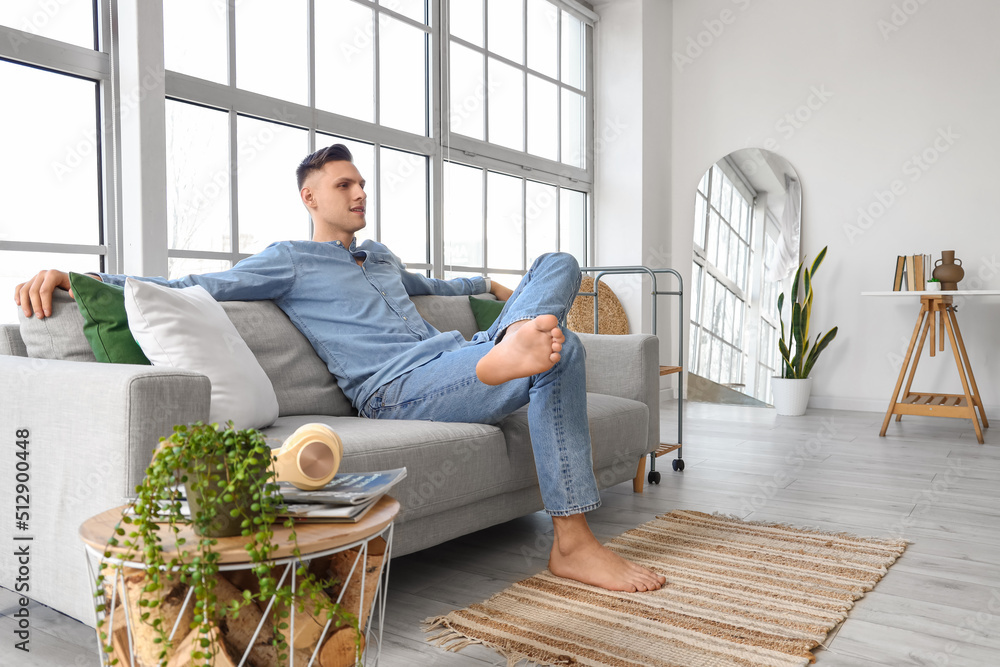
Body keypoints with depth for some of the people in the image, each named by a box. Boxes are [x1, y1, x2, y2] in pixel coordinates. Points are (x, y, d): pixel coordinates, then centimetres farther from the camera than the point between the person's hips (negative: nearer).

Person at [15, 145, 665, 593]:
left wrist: (490, 285, 53)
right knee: (561, 352, -31)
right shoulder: (290, 260, 7)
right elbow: (193, 286, -3)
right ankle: (572, 542, -29)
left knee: (560, 263, 1)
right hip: (403, 389, -8)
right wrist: (72, 278, -14)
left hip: (460, 357, 9)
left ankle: (513, 343, -31)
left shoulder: (382, 255, 32)